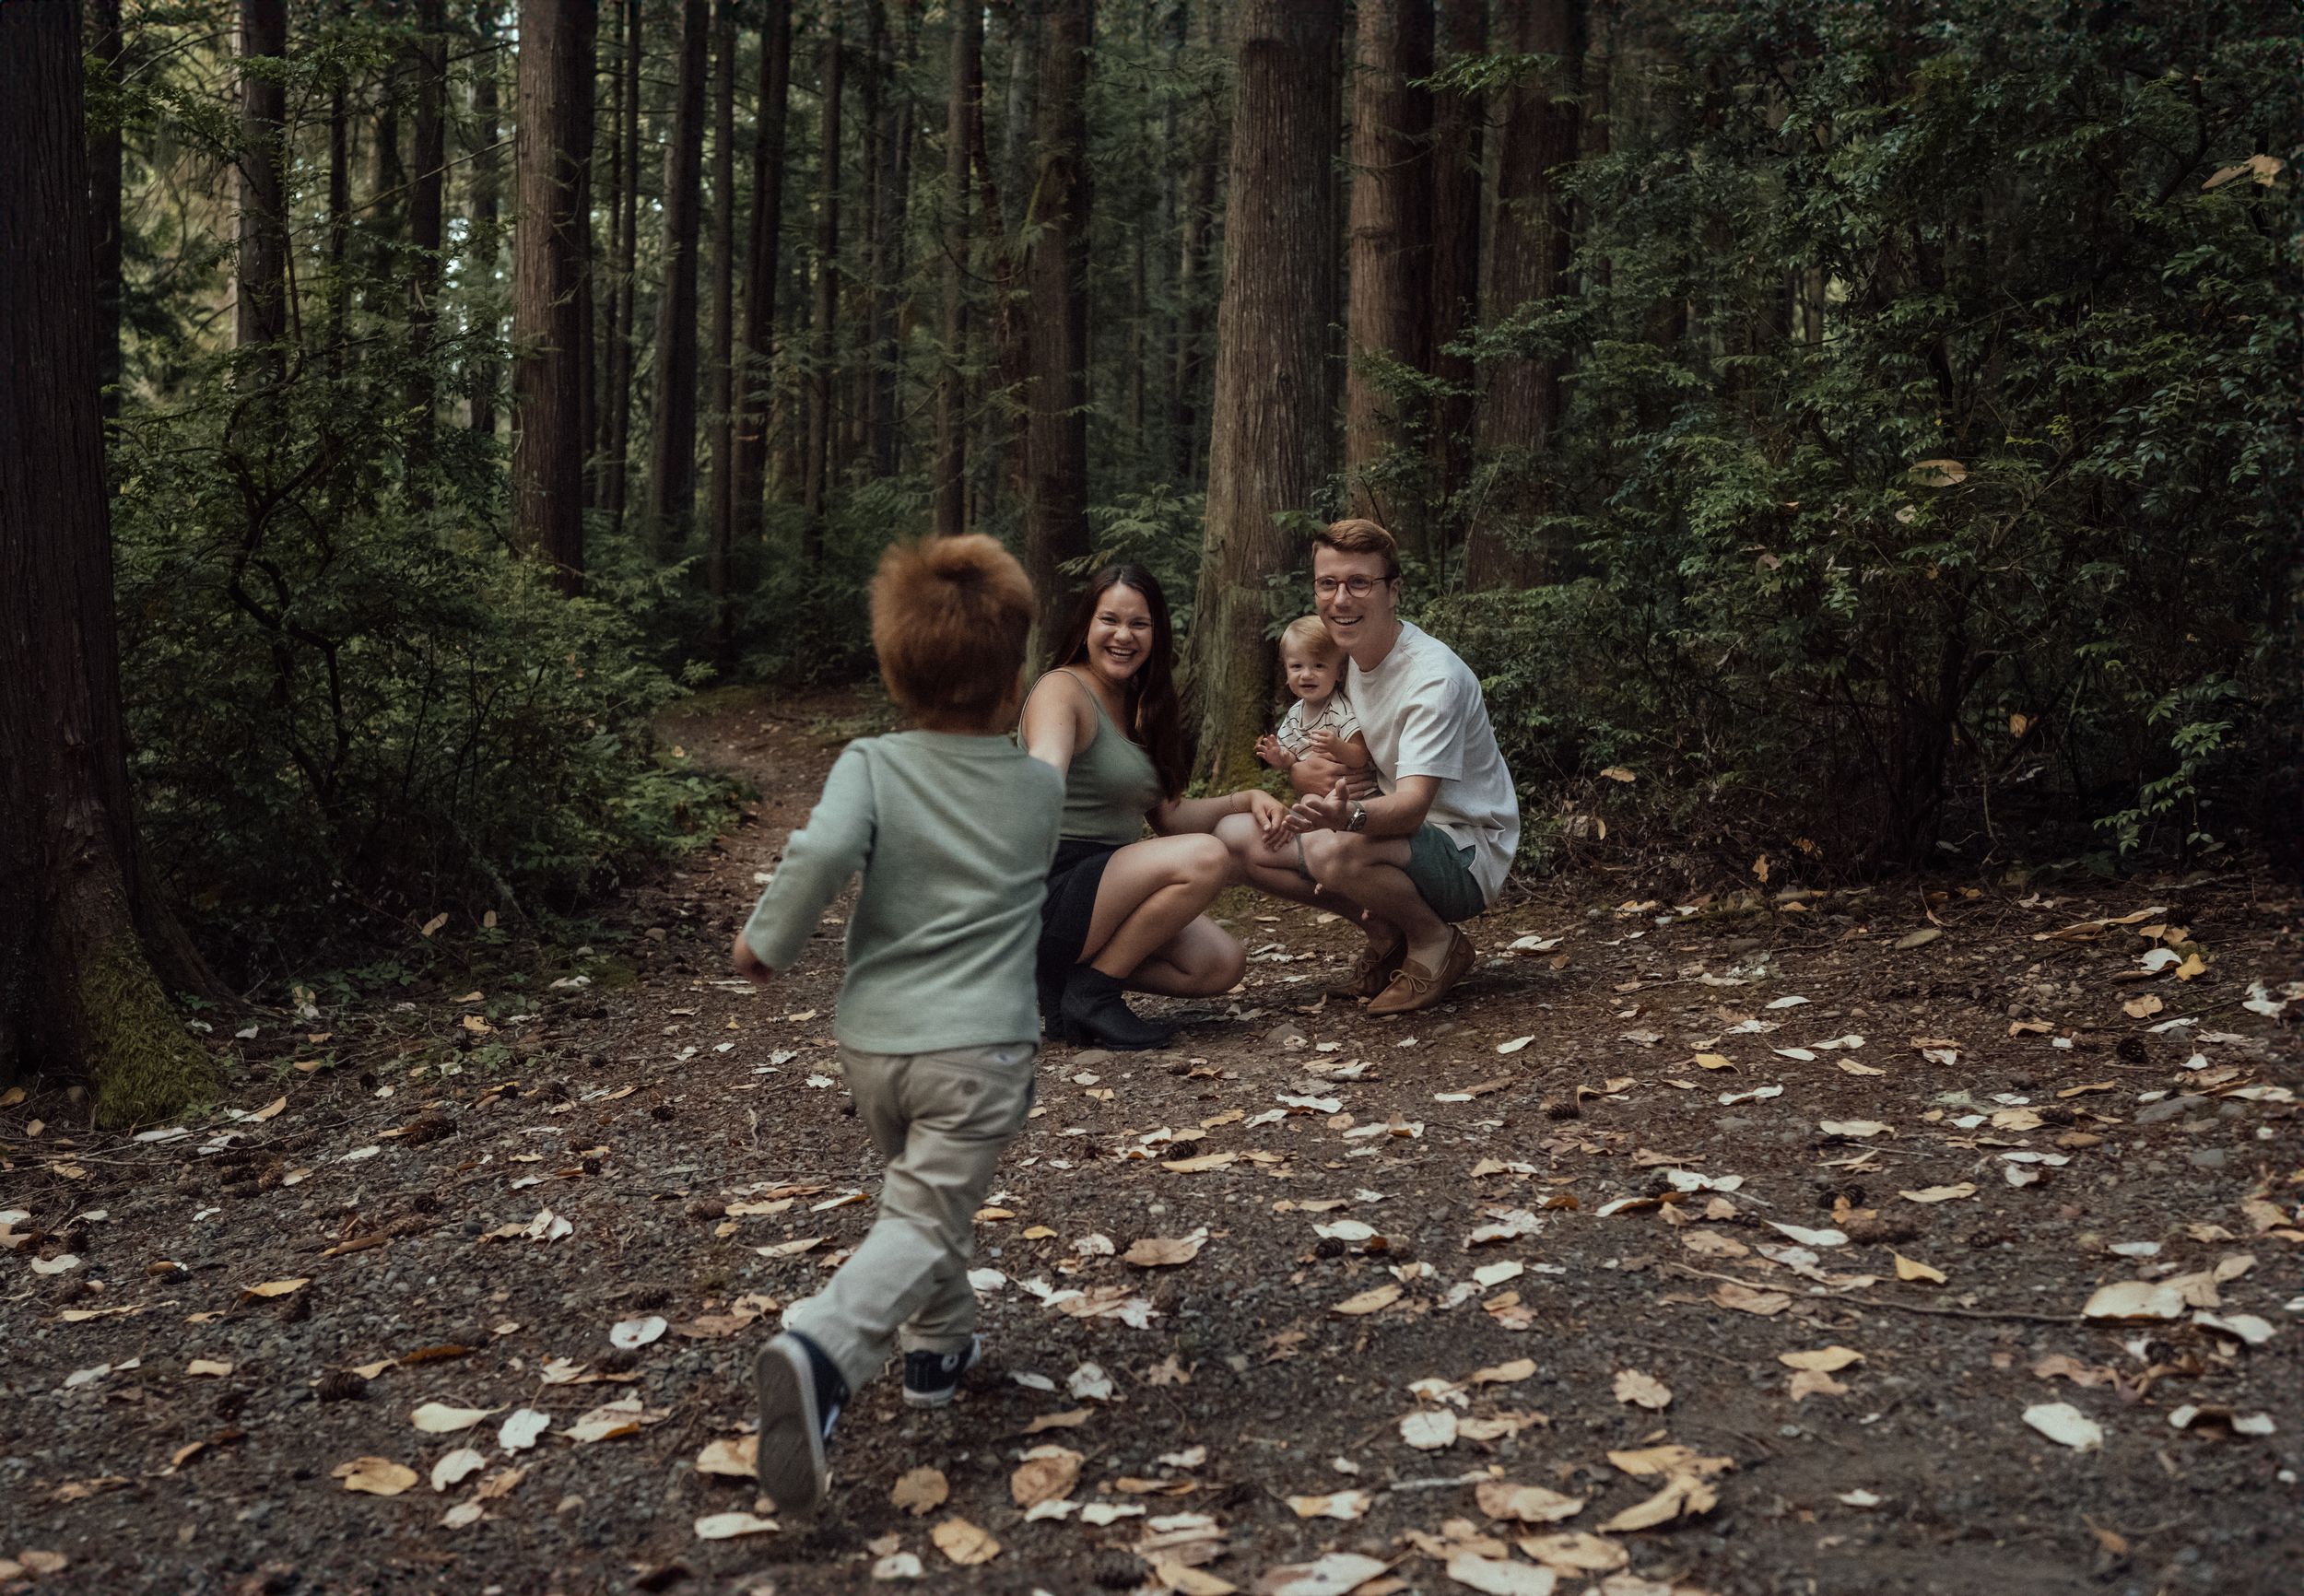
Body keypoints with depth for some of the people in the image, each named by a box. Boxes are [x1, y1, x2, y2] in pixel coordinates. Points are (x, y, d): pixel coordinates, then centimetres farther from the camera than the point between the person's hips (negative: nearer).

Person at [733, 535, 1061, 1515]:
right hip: (980, 1046, -2)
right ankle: (823, 1347, -30)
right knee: (922, 1222, -8)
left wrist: (768, 940, -8)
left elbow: (823, 852, -22)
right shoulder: (1041, 790, 3)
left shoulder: (870, 766, -4)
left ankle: (940, 1347, 37)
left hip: (872, 1040, 2)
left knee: (920, 1191, 26)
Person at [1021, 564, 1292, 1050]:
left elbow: (1168, 816, 18)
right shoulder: (1062, 690, -10)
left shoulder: (1137, 709, 16)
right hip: (1051, 891, -9)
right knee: (1206, 857, -26)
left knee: (1222, 963, -7)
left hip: (1108, 890, 9)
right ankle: (1091, 991, -15)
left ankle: (1061, 973, 3)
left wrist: (1245, 801, 4)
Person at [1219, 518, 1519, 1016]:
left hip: (1469, 852, -8)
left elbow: (1412, 806, -34)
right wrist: (1310, 780, -15)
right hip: (1394, 829, 8)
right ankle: (1384, 932, 5)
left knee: (1334, 850, -38)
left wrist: (1348, 815, -55)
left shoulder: (1433, 677, -23)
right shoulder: (1342, 658, 3)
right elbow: (1305, 766, 10)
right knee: (1240, 838, -7)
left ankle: (1436, 942, -8)